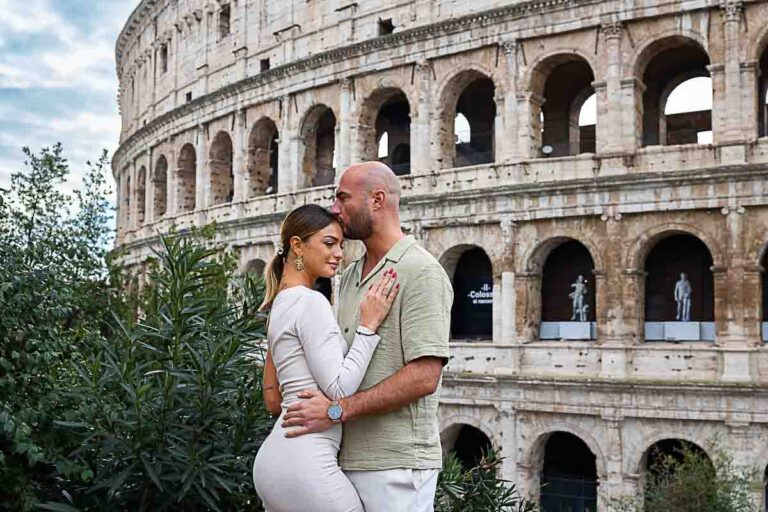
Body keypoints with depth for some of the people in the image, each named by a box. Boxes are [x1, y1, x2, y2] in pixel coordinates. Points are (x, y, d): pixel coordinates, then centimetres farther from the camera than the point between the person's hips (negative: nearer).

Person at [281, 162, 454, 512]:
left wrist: (337, 409, -19)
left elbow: (424, 377, -19)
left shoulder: (421, 272, -11)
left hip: (395, 466, -7)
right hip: (349, 459, 8)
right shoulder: (349, 277, 15)